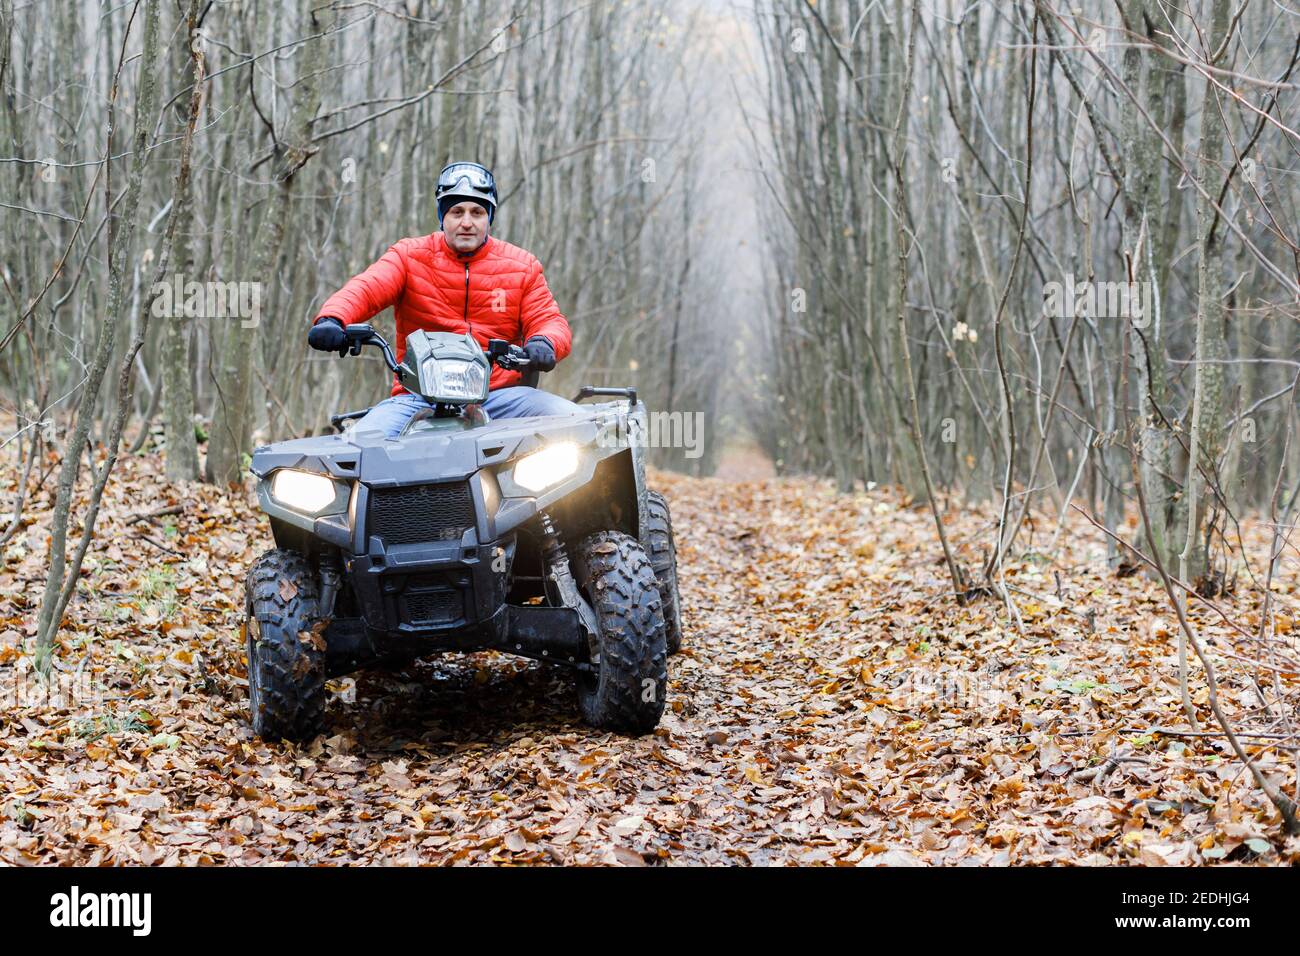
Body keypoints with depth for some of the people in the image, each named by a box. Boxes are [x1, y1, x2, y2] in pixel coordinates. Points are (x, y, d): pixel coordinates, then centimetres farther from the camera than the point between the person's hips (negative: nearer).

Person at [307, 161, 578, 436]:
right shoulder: (410, 256, 8)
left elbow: (550, 321, 7)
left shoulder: (522, 266, 12)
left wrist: (544, 343, -20)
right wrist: (331, 319, -30)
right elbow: (365, 289, -7)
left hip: (498, 393, 1)